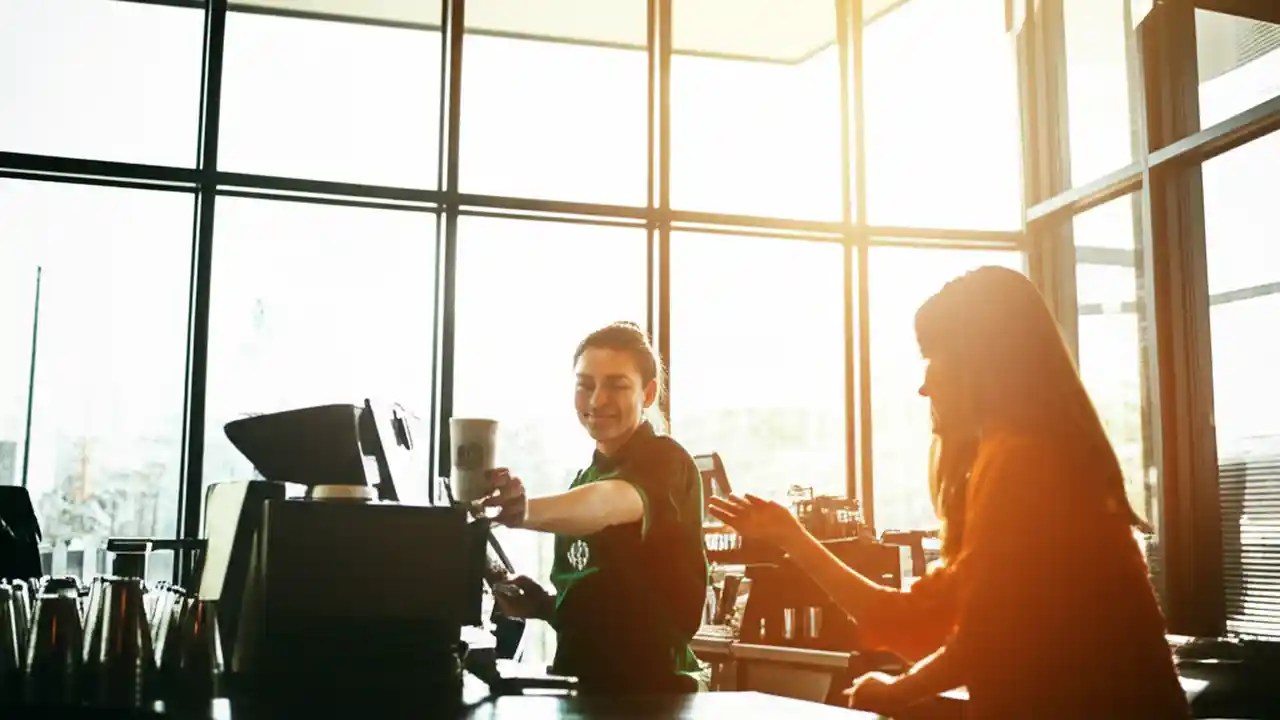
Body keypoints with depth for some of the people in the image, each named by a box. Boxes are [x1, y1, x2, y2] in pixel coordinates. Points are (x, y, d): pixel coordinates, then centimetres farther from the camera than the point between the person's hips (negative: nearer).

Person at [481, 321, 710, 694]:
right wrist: (543, 605, 0)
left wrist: (526, 511, -50)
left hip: (652, 685, -6)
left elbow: (609, 503, -33)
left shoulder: (665, 462, -11)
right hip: (582, 681, 6)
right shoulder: (587, 478, 12)